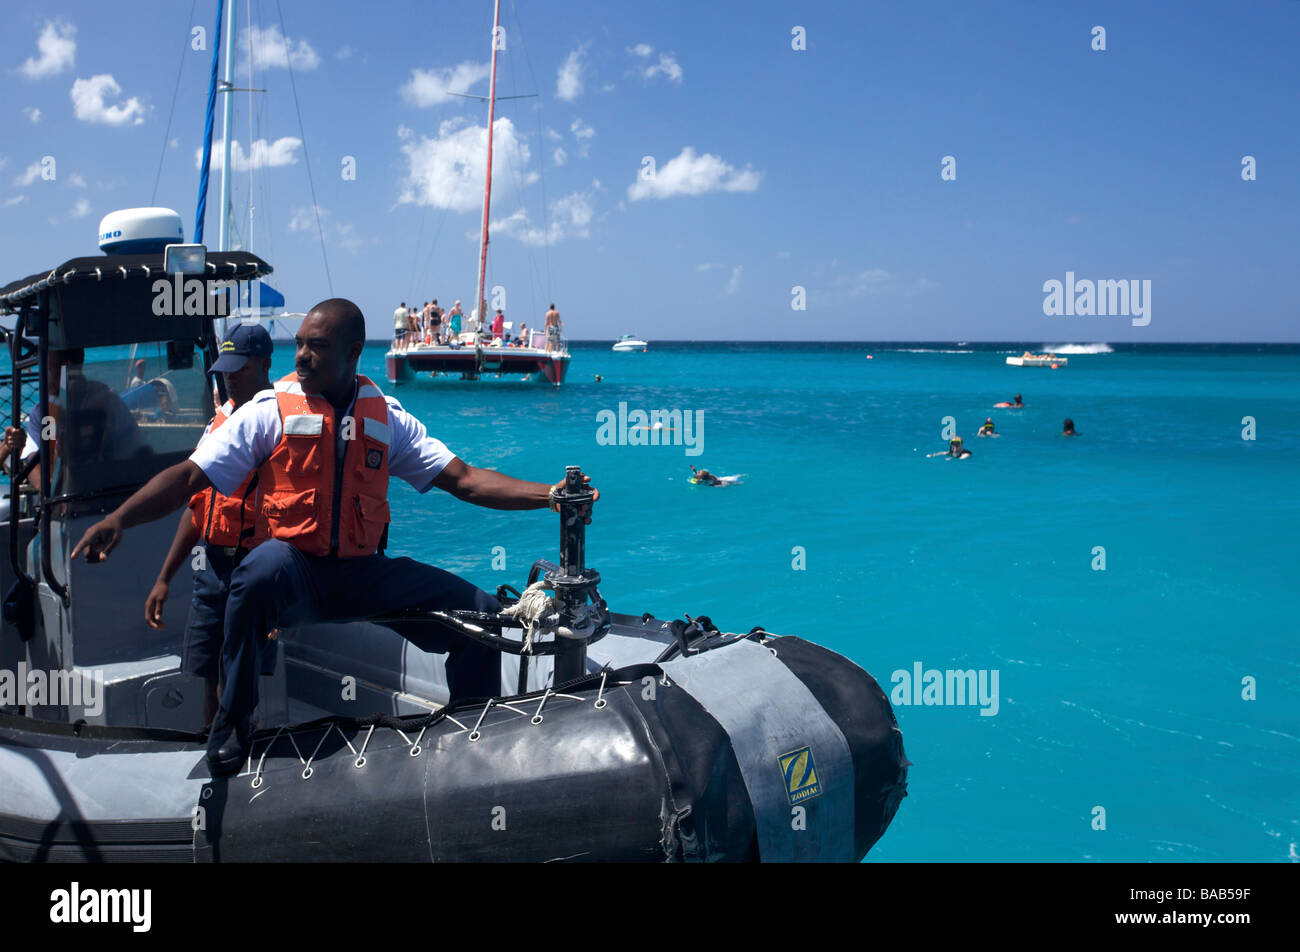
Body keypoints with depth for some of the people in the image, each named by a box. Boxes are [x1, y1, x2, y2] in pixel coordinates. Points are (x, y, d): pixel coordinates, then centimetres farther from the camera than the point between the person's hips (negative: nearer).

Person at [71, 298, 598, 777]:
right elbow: (190, 477, -4)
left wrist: (547, 495, -8)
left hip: (363, 575, 3)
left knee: (479, 610, -10)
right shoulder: (270, 411, 0)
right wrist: (118, 518, -20)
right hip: (295, 574, -3)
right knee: (262, 570, -38)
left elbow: (463, 479, 4)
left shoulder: (387, 418, 8)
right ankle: (231, 723, -16)